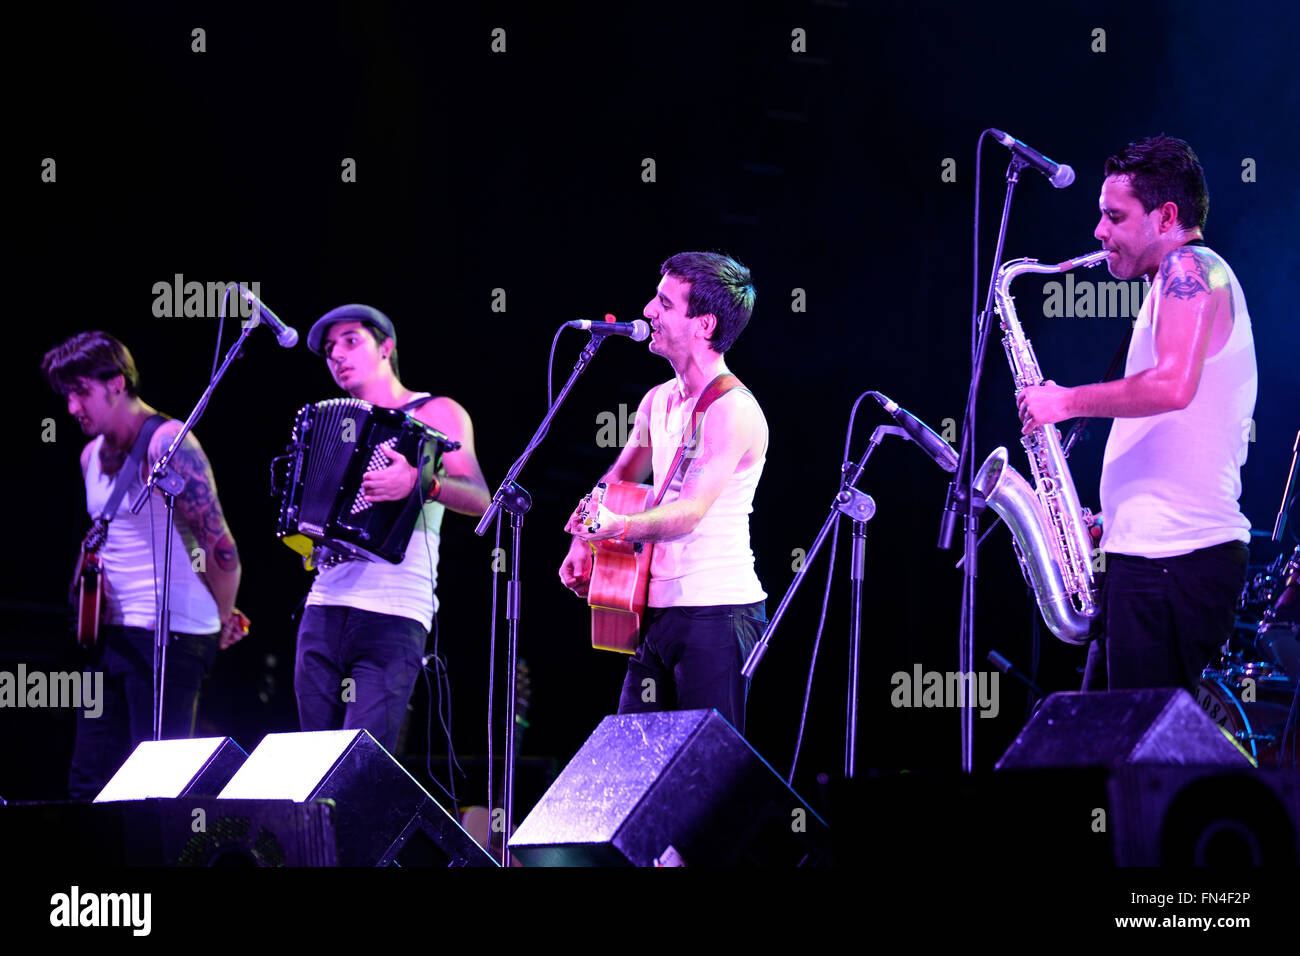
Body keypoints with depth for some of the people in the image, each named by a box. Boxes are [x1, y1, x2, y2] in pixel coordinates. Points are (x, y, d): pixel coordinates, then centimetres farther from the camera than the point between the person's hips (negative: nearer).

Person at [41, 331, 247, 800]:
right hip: (112, 634, 9)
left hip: (170, 638, -9)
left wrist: (222, 621, -5)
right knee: (89, 784, 7)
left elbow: (220, 547, -16)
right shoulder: (92, 455, 13)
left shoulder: (167, 445, -15)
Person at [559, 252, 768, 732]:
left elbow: (693, 510, -25)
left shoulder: (733, 410, -14)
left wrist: (621, 527, -40)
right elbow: (621, 478, 29)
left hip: (716, 614, -9)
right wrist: (582, 543, 15)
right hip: (657, 612, 9)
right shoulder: (659, 401, 13)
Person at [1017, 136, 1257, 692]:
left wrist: (1066, 401, -13)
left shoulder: (1188, 269, -8)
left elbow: (1174, 386, -24)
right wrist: (1112, 520, 18)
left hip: (1173, 559, -11)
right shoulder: (1179, 279, 24)